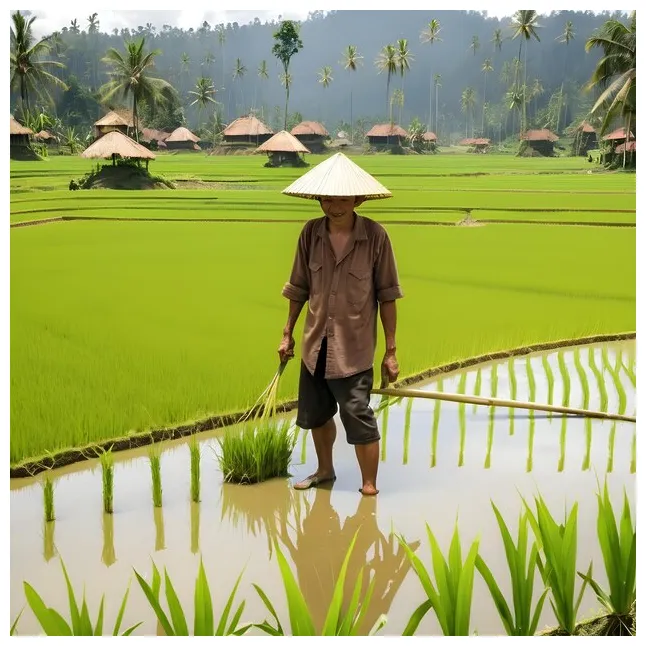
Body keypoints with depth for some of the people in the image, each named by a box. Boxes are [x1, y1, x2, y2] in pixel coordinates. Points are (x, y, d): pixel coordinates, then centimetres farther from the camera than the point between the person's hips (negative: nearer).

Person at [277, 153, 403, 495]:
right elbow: (299, 288, 10)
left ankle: (369, 487, 16)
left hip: (353, 350, -4)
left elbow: (387, 297, -7)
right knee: (315, 414, 19)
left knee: (359, 421, -3)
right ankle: (325, 470, 42)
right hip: (315, 345, 5)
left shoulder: (375, 236, -12)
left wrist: (391, 351, -7)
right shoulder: (311, 233, -2)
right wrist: (288, 333, 13)